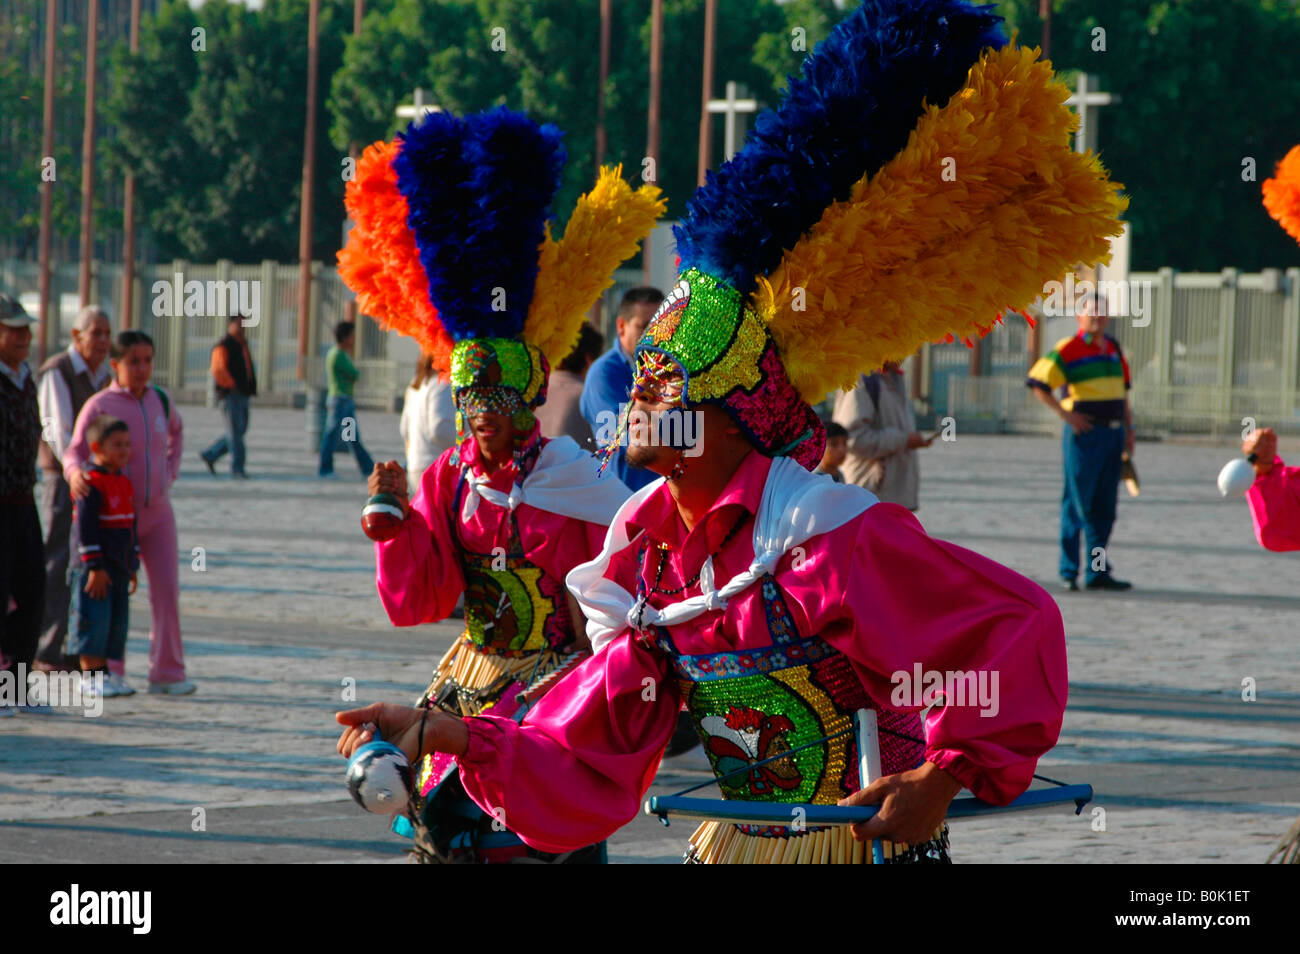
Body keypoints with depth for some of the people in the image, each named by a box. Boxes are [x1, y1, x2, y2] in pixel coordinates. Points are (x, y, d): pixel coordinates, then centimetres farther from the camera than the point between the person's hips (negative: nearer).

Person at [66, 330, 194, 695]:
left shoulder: (159, 400, 5)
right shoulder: (100, 406, -10)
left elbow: (176, 430, 28)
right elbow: (75, 451, -15)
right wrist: (76, 473, -37)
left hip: (157, 511, 4)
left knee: (167, 589, -1)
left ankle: (168, 672, 7)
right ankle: (108, 672, 10)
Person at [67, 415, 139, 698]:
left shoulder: (125, 483, 12)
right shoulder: (92, 484, -15)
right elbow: (85, 527, -19)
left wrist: (132, 567, 19)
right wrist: (95, 567, -20)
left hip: (119, 569, 8)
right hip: (94, 569, -8)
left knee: (118, 620, 9)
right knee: (95, 619, -6)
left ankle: (102, 673, 15)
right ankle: (90, 676, 0)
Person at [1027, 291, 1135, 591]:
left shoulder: (1114, 349, 15)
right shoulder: (1068, 350, -7)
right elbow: (1037, 383, -10)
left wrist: (1128, 429, 16)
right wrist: (1065, 414, -13)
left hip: (1113, 432, 7)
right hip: (1084, 433, -7)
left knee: (1105, 508, 7)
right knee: (1077, 505, -4)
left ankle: (1097, 572, 11)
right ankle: (1069, 572, 2)